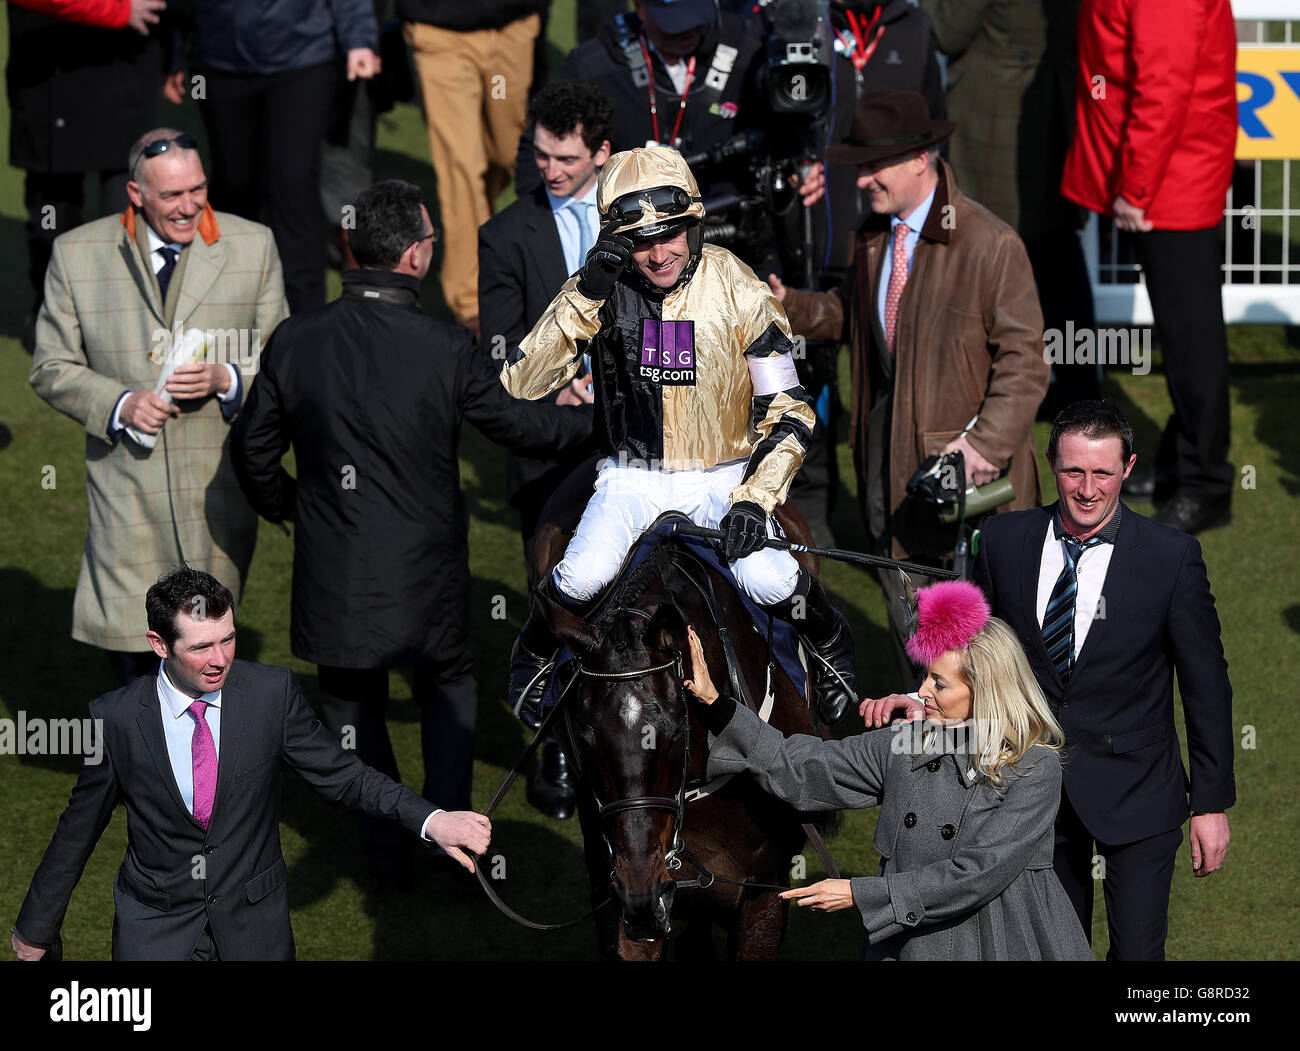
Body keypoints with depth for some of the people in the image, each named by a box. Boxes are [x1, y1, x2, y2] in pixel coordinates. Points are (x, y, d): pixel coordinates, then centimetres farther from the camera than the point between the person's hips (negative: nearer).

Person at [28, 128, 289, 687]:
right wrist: (120, 404, -16)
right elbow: (52, 369, 2)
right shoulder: (77, 254, -2)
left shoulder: (252, 247, 1)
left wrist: (225, 379, -16)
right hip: (128, 489, -1)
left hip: (220, 491, 1)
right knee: (132, 651, -5)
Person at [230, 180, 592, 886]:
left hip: (334, 573, 1)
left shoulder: (295, 342, -11)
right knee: (448, 686, 24)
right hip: (427, 575, -1)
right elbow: (514, 424, -2)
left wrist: (284, 507, 21)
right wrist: (594, 419, 16)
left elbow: (252, 448, 0)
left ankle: (388, 851, 23)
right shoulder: (446, 350, -18)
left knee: (352, 702, 20)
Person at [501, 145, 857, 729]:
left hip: (724, 477, -1)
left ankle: (829, 644, 10)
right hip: (632, 478, 1)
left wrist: (754, 500, -17)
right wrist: (585, 299, -24)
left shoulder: (737, 292, -10)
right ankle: (534, 657, 7)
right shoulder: (600, 288, -7)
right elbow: (521, 382, -14)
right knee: (582, 578, -28)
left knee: (770, 582, -27)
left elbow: (788, 412, -4)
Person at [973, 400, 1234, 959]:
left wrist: (1212, 803, -4)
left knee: (1138, 951, -3)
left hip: (1136, 792, -3)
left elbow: (1207, 686, -5)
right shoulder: (1004, 540, -4)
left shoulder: (1171, 556, -11)